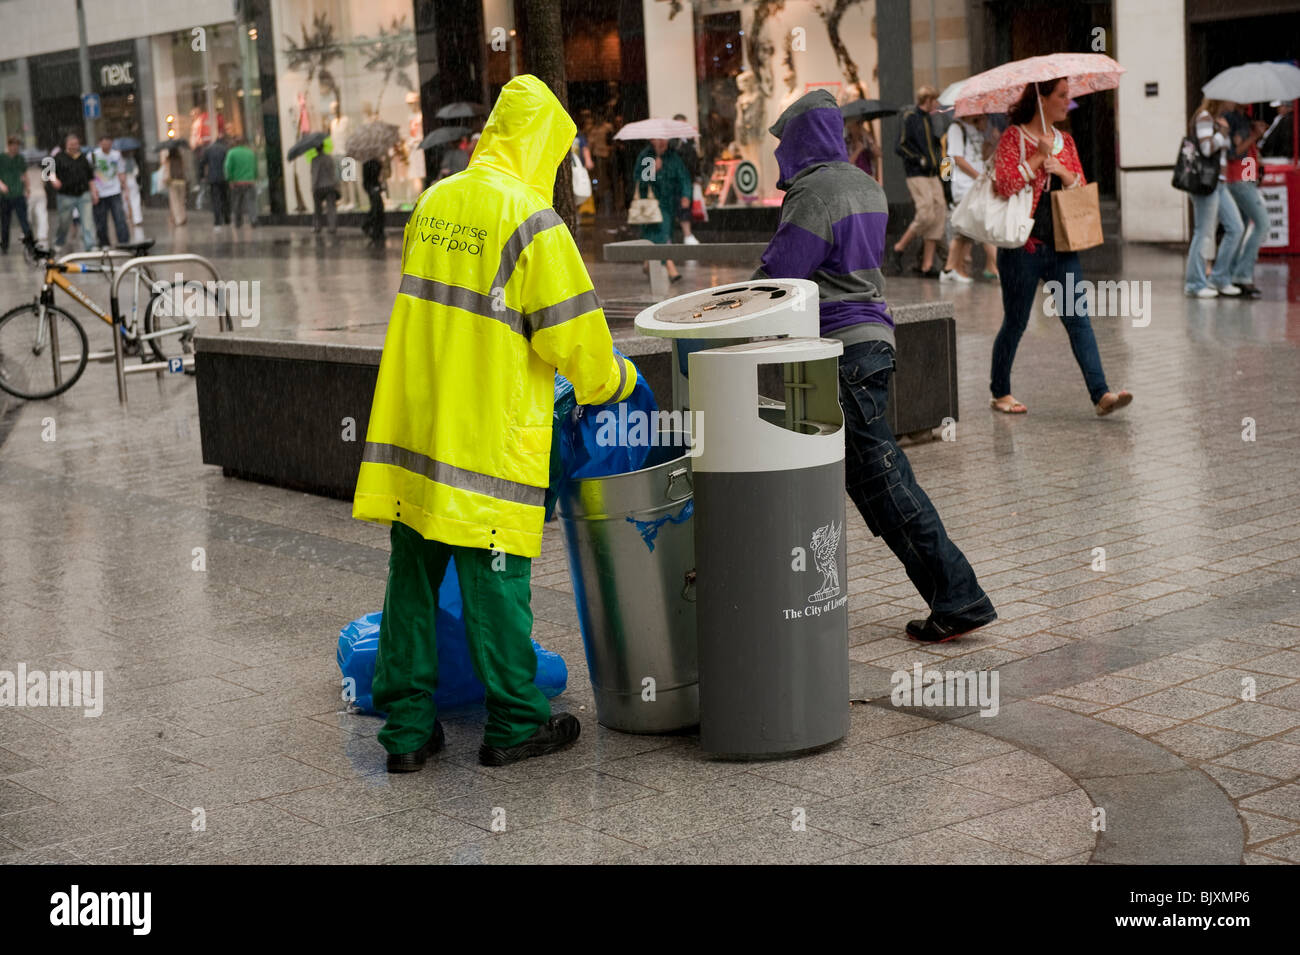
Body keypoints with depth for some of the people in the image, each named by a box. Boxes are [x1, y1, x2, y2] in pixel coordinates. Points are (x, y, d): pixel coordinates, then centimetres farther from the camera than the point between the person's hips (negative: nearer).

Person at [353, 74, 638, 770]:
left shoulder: (433, 204, 11)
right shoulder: (530, 220, -13)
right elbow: (573, 336, -11)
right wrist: (614, 380, 9)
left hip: (412, 427, 7)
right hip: (488, 441, -7)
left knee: (412, 579, 10)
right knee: (495, 583, 4)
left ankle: (407, 728, 17)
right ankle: (515, 725, 16)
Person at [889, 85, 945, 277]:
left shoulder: (927, 119, 19)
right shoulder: (910, 117, -6)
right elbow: (900, 147, -12)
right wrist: (920, 160, -17)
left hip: (932, 175, 8)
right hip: (917, 175, -8)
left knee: (939, 214, 0)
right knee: (926, 215, -16)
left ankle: (927, 265, 2)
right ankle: (900, 247, 5)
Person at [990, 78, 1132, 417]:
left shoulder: (1065, 141, 14)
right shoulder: (1013, 138, -5)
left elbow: (1083, 188, 12)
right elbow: (1004, 185, -17)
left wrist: (1062, 171, -7)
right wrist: (1039, 157, -17)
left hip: (1060, 245, 5)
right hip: (1023, 246, -5)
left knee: (1078, 318, -5)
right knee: (1015, 322, 5)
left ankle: (1101, 394, -11)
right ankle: (1000, 393, 21)